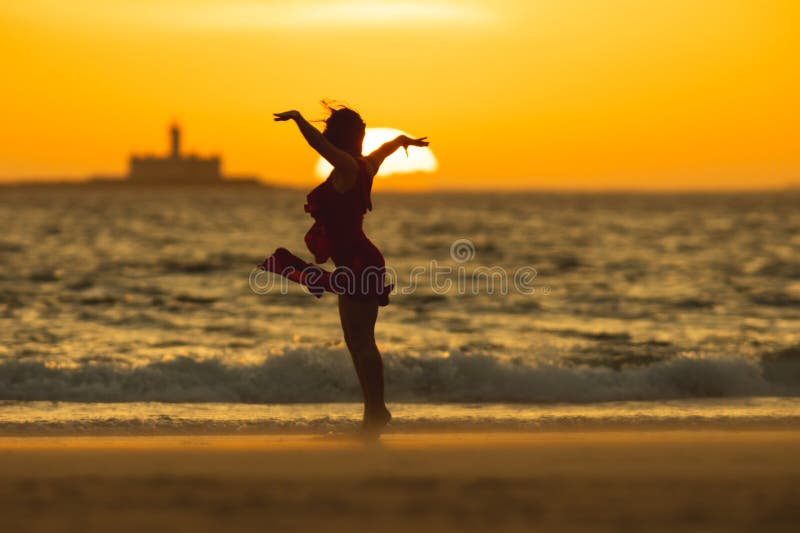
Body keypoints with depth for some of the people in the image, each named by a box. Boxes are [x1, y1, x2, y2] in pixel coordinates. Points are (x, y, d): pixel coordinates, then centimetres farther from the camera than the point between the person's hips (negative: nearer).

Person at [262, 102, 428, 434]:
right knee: (356, 341, 13)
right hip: (356, 262, 10)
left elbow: (318, 143, -29)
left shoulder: (348, 167, -13)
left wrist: (297, 117, -14)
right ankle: (375, 410, 17)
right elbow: (393, 144, 34)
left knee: (362, 342, -7)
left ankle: (375, 412, -4)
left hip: (357, 263, -10)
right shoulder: (366, 166, 13)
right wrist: (407, 141, 55)